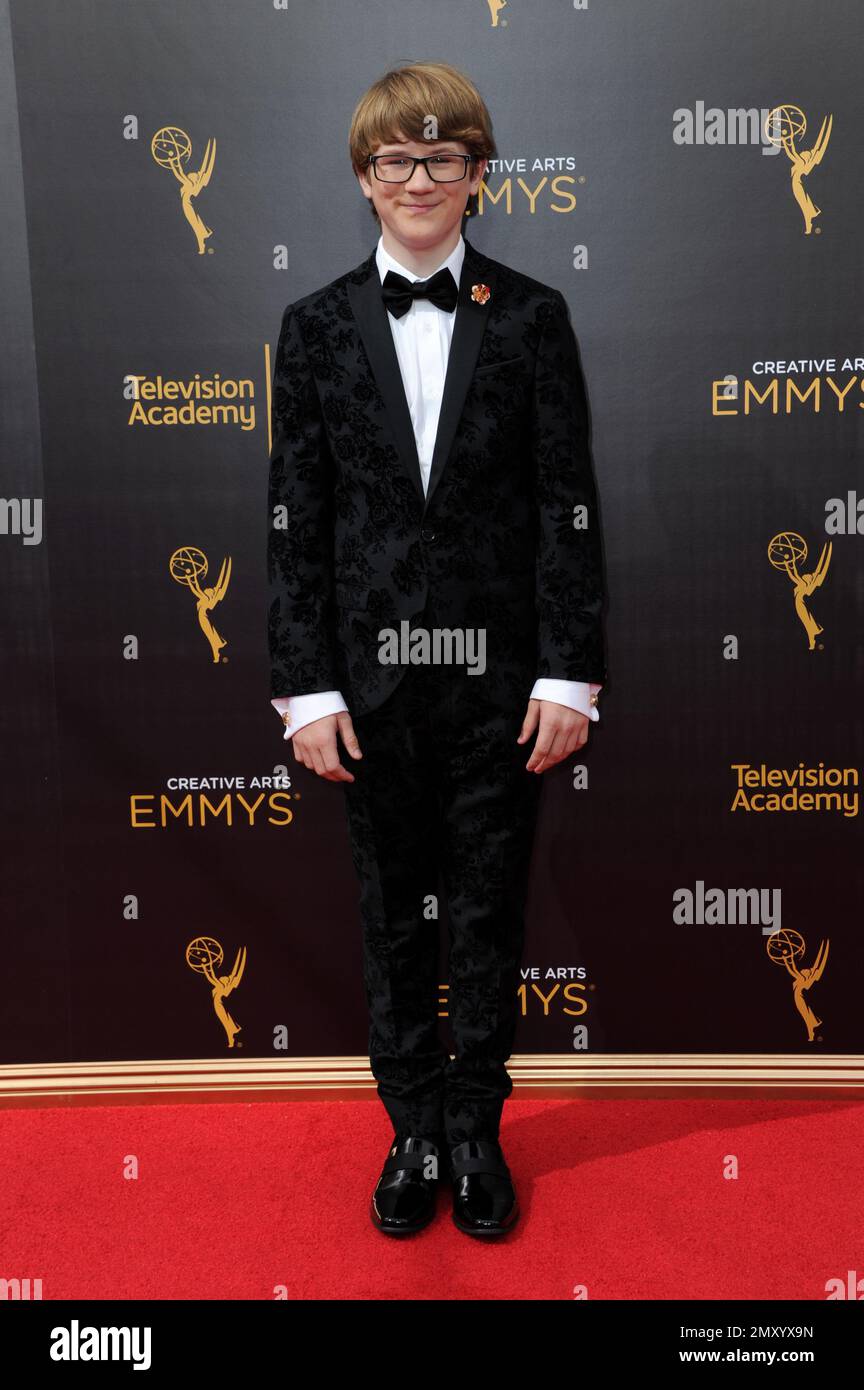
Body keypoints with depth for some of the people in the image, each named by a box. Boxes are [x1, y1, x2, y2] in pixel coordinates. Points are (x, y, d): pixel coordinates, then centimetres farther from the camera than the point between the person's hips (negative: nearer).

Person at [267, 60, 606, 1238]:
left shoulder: (531, 318, 2)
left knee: (491, 918, 11)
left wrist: (569, 673, -7)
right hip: (372, 675, 1)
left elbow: (567, 506, -1)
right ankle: (414, 1130, 32)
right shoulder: (317, 326, 4)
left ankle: (477, 1129, 32)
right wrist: (308, 686, -5)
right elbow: (295, 519, 1)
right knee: (394, 920, 13)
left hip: (499, 673, 0)